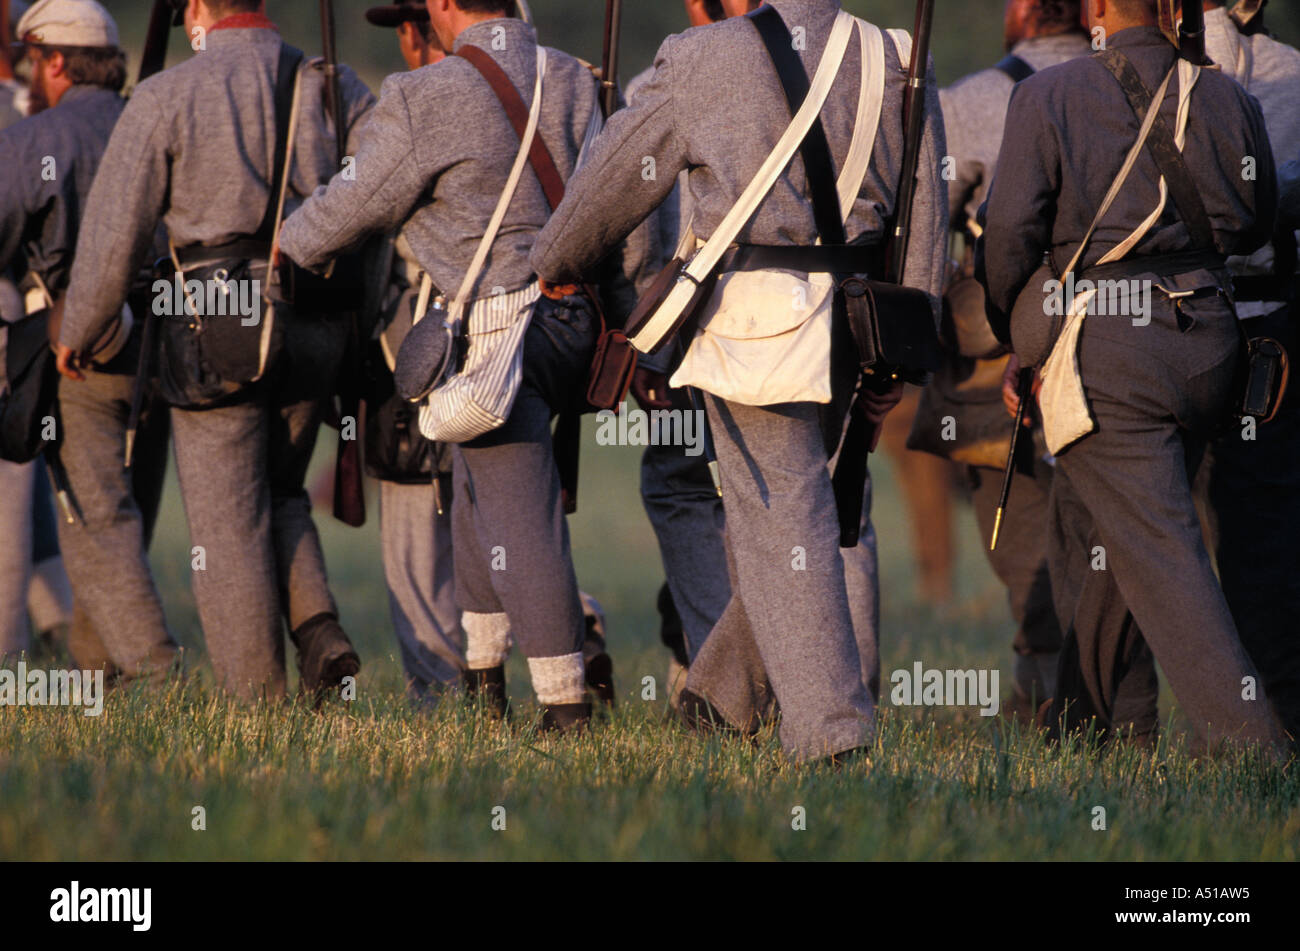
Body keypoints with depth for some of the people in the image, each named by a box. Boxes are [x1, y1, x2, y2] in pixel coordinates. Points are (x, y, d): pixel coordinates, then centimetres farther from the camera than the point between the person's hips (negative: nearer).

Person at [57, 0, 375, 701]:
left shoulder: (166, 97, -4)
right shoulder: (335, 87, 5)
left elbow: (114, 231, -5)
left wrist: (77, 330, 9)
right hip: (314, 328, 4)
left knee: (229, 520, 3)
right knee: (277, 495, 22)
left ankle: (257, 704, 2)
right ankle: (319, 632, 0)